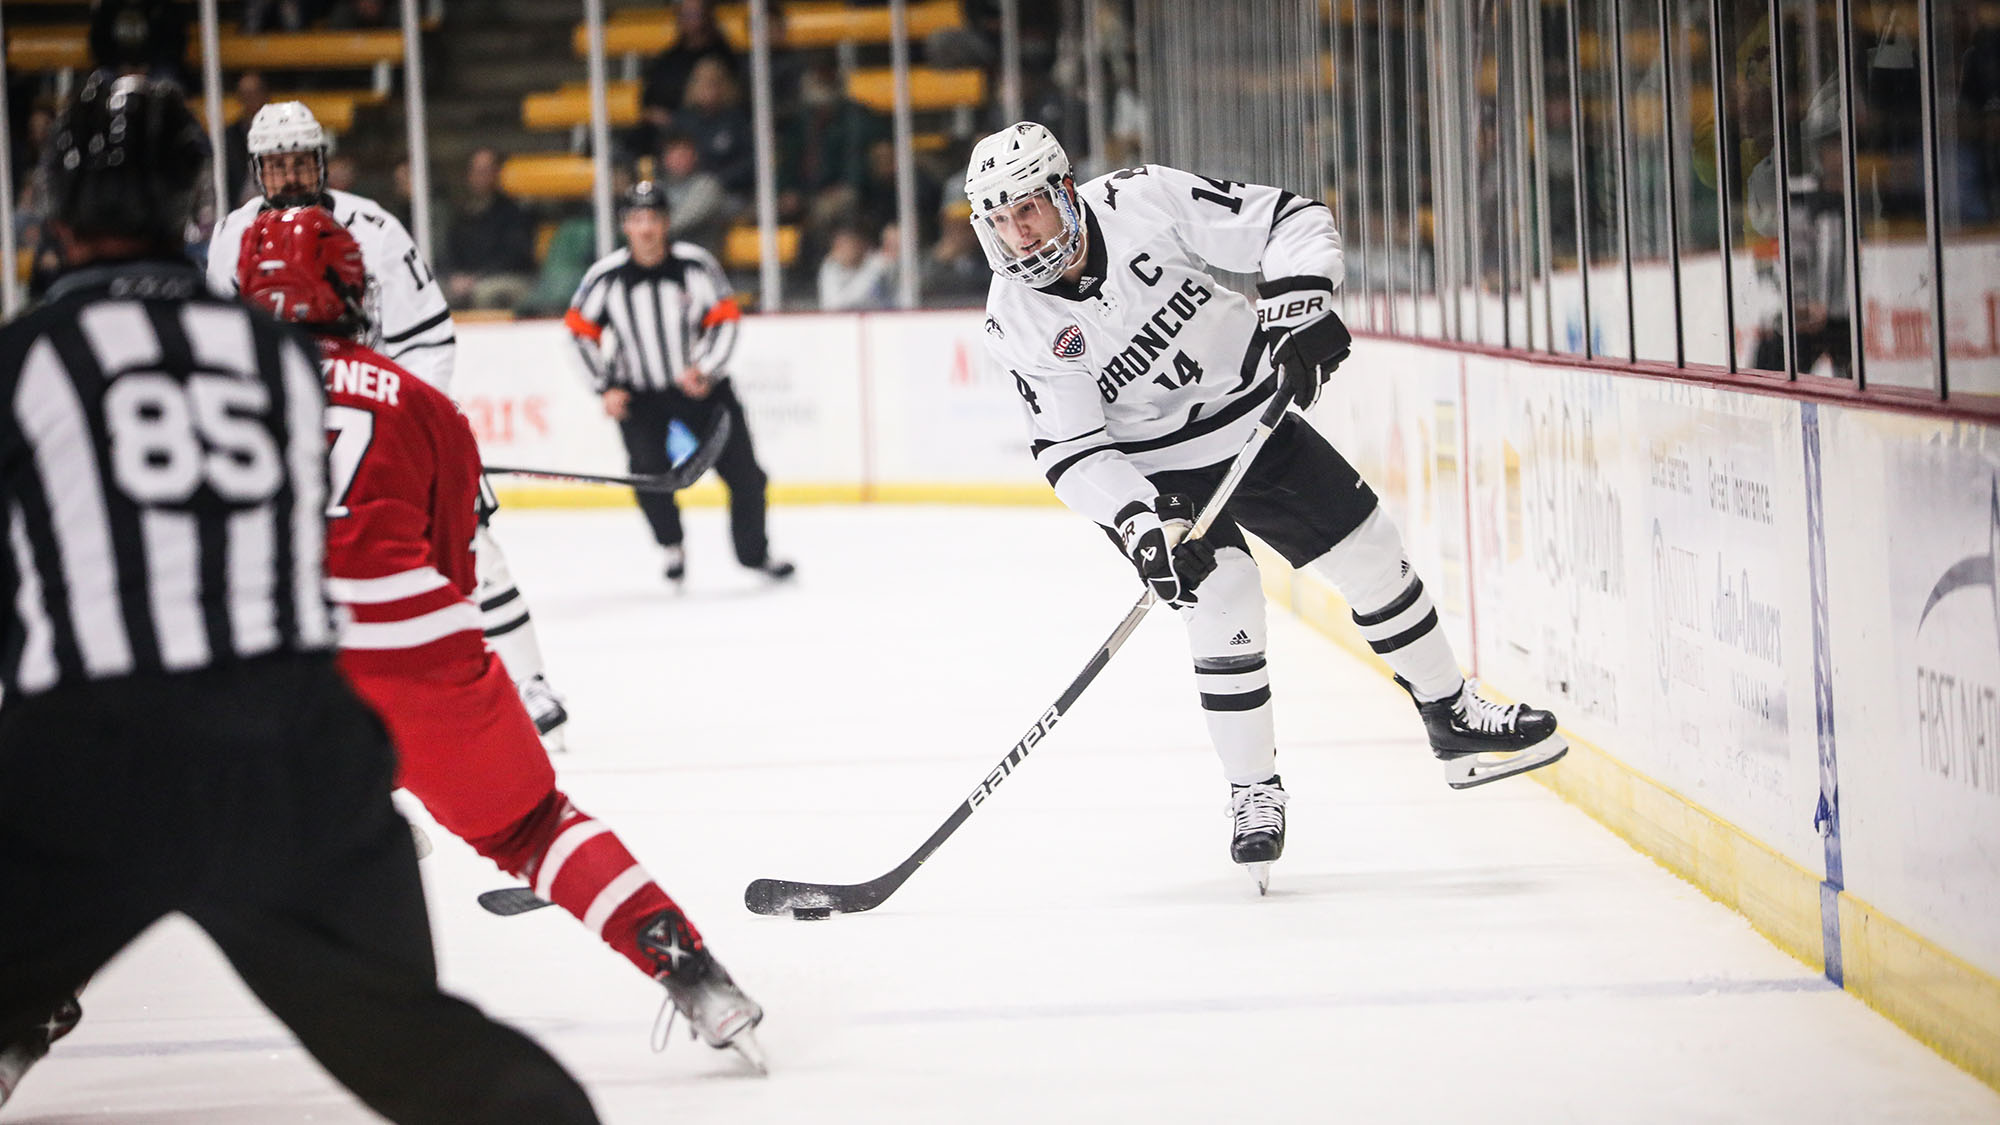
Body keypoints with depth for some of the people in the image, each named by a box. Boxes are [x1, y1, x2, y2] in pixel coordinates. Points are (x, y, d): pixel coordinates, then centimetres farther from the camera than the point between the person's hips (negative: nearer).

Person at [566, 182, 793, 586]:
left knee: (743, 472, 0)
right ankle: (672, 549, 11)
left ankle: (753, 550, 21)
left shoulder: (695, 264, -10)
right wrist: (607, 387, -3)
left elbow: (725, 317, -4)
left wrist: (706, 370, -16)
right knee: (650, 473, -16)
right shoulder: (606, 276, -10)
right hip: (639, 395, -1)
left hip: (700, 384, 1)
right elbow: (582, 329, 1)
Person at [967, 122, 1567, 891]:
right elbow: (1071, 450, -17)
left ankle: (1454, 720, 25)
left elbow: (1293, 221, -16)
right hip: (1161, 470, -2)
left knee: (1371, 554, 5)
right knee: (1223, 604, -19)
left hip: (1258, 416, 2)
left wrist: (1297, 308, -31)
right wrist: (1138, 524, -31)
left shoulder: (1146, 201, -21)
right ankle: (1254, 795, -2)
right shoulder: (1017, 322, -18)